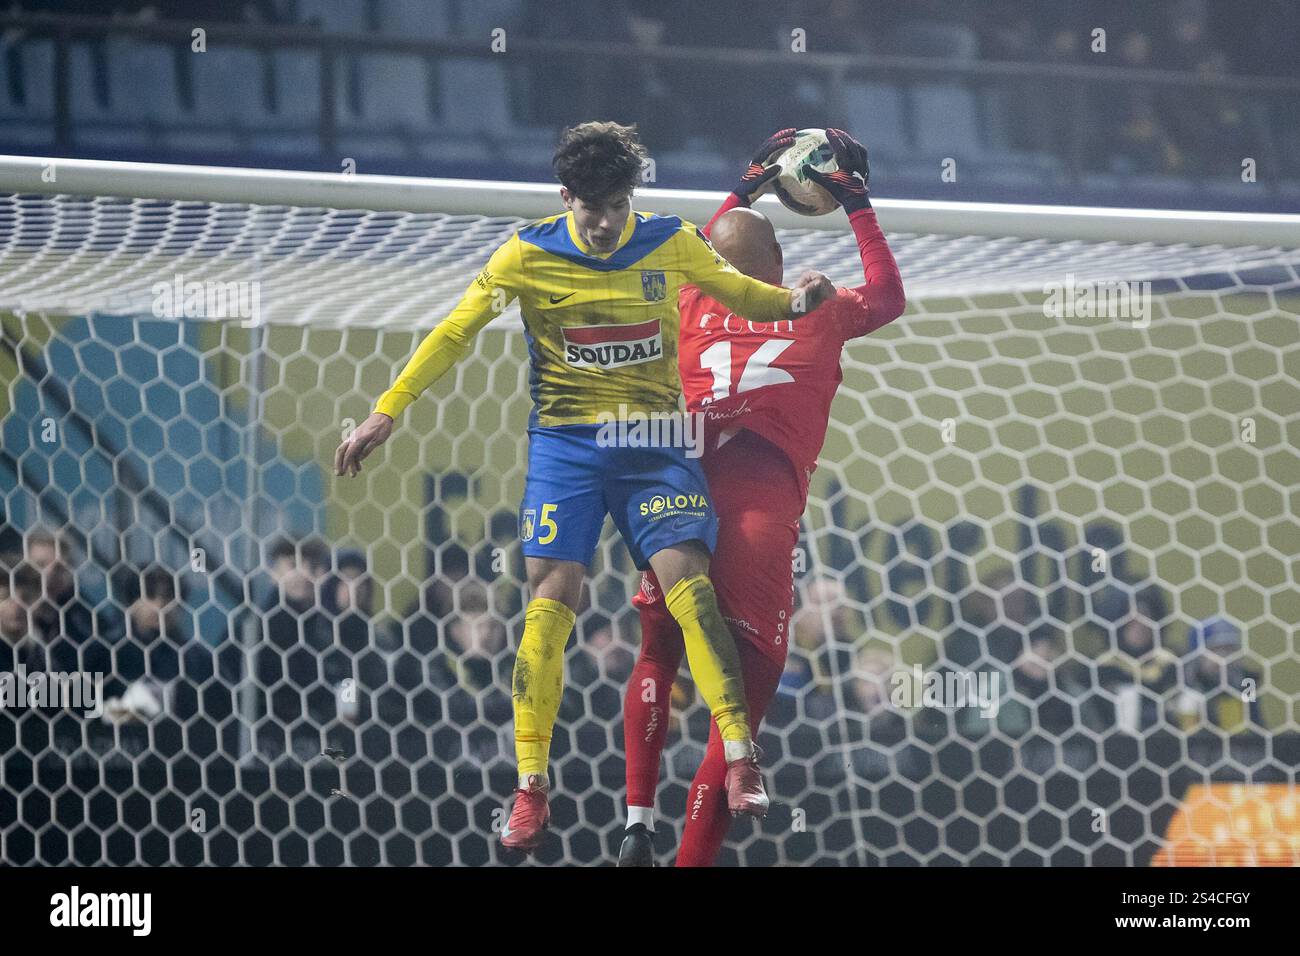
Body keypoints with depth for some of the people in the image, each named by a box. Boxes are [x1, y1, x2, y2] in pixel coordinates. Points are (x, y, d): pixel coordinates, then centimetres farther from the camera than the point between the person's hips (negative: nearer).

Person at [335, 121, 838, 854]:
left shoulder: (672, 244, 0)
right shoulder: (528, 255, -4)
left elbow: (743, 294, 15)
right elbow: (454, 333, -1)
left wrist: (794, 299, -7)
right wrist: (386, 413, -6)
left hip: (654, 439, 1)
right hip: (564, 442, 0)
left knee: (687, 581, -16)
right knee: (552, 597, -11)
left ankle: (741, 762, -15)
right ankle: (531, 788, -5)